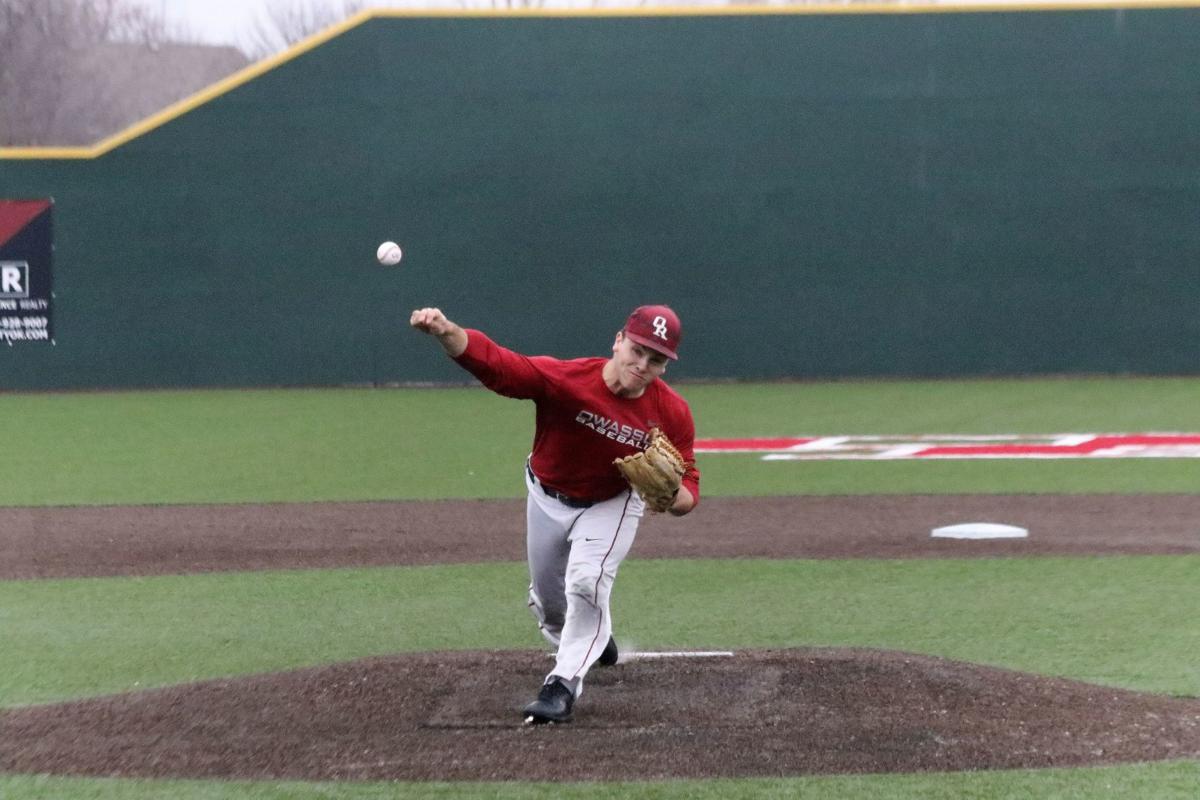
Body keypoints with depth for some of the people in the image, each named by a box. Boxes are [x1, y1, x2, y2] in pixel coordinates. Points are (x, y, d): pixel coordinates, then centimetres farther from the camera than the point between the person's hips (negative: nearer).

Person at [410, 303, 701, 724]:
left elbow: (688, 490, -19)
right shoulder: (562, 378, -34)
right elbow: (492, 361, -45)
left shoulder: (672, 412, -26)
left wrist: (669, 496, -44)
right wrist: (446, 331, -65)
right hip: (547, 497, 1)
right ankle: (591, 642, 50)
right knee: (546, 597, 18)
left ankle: (564, 684, -13)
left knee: (586, 583, -26)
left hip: (611, 505, -1)